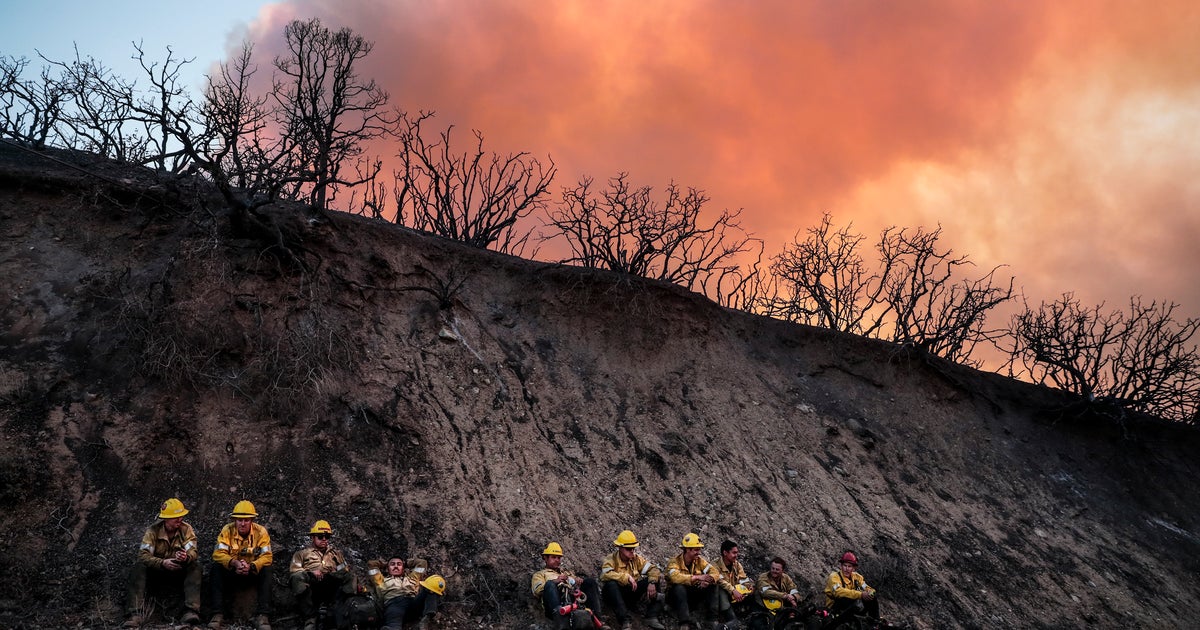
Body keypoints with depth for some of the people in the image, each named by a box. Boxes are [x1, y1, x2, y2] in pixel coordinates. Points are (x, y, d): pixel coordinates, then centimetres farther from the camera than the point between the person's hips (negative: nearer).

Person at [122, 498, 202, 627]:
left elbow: (193, 552, -18)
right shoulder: (153, 531, -9)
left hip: (179, 572, 0)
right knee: (139, 566, -27)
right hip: (157, 571, 0)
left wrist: (186, 557, -44)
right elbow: (143, 555, -20)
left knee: (194, 567, -29)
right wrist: (162, 562, -38)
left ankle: (191, 611, -43)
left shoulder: (186, 529, -7)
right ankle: (136, 614, -36)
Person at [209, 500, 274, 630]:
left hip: (253, 574, 0)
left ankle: (262, 616, -33)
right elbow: (218, 553, -20)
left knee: (266, 569, -29)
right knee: (217, 567, -28)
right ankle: (218, 613, -29)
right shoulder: (227, 530, -10)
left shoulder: (261, 531, -11)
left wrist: (251, 566, -38)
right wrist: (234, 563, -39)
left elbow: (267, 556, -18)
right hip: (231, 573, 0)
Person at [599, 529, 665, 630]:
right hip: (615, 595, -5)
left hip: (631, 594, 5)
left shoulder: (636, 558, 6)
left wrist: (652, 582, -22)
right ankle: (625, 622, -40)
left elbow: (653, 569, -2)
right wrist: (626, 577, -33)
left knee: (653, 580, -9)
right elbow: (605, 575, -29)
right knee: (611, 583, -36)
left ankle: (652, 618, -18)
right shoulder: (611, 559, -9)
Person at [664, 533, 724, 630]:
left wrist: (708, 580, -34)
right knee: (679, 587, -37)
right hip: (676, 597, -5)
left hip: (693, 597, 5)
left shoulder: (699, 561, 1)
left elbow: (715, 572, -10)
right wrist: (697, 577, -43)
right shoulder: (675, 562, -16)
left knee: (713, 585, -13)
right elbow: (675, 577, -37)